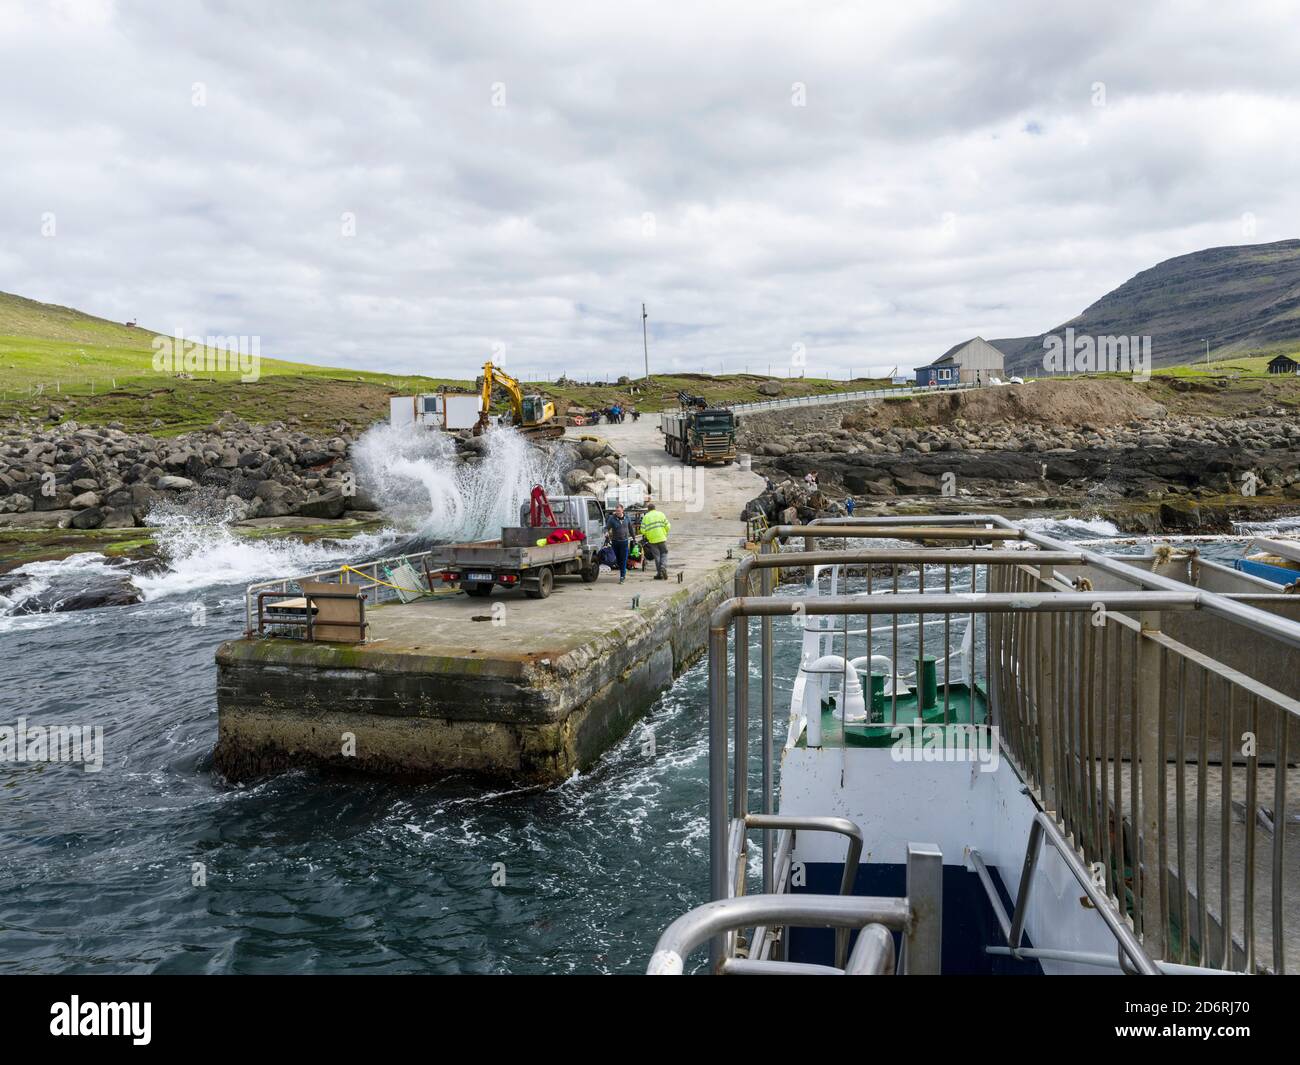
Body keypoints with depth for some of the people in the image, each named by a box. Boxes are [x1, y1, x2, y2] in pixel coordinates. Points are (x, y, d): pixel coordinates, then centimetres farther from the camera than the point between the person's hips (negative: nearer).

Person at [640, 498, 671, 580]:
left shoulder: (646, 517, 0)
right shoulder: (661, 514, 4)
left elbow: (643, 530, -6)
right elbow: (668, 526, -1)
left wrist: (647, 535, 14)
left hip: (652, 540, 0)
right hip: (662, 538, 0)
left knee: (657, 556, 8)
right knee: (664, 553, 14)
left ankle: (659, 574, 8)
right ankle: (663, 567, -11)